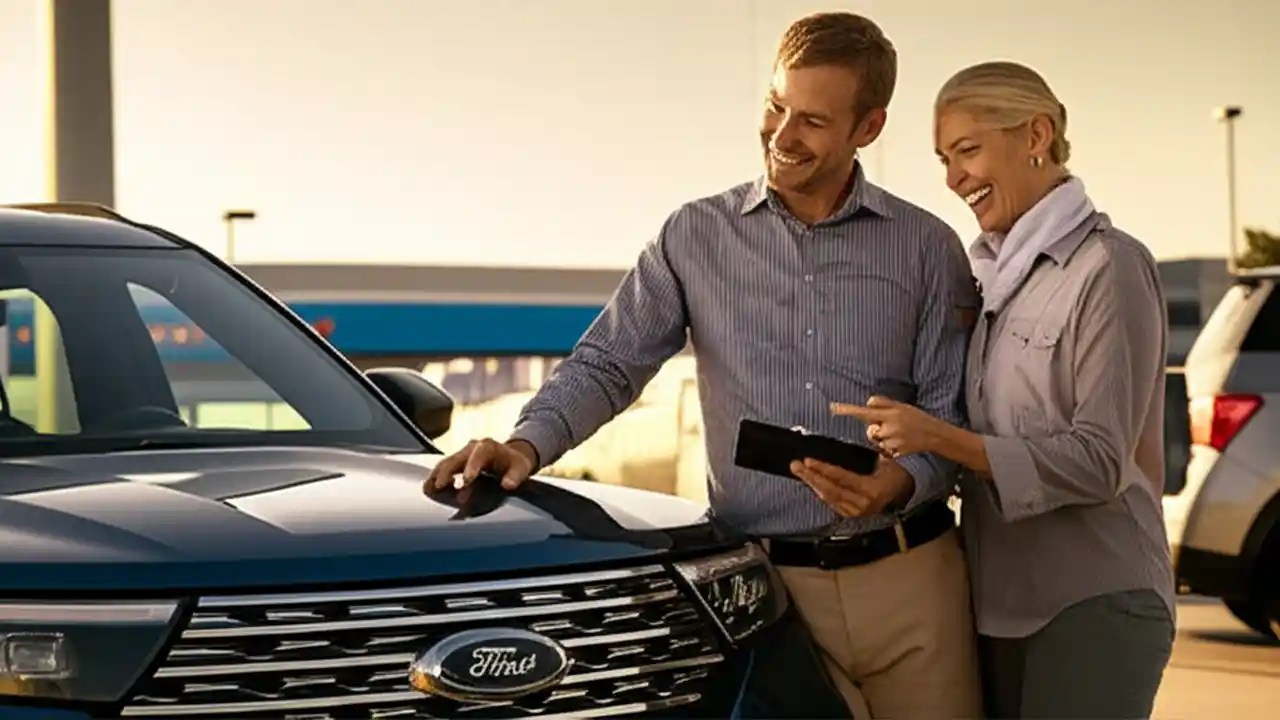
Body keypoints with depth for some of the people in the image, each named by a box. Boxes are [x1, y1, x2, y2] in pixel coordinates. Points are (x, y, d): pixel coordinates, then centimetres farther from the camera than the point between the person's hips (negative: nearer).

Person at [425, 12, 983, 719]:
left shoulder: (926, 248, 4)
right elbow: (607, 362, 6)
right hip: (768, 582, 0)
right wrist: (528, 442, -12)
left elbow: (950, 412, 3)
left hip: (910, 578, 0)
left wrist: (900, 481, -18)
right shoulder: (697, 236, 5)